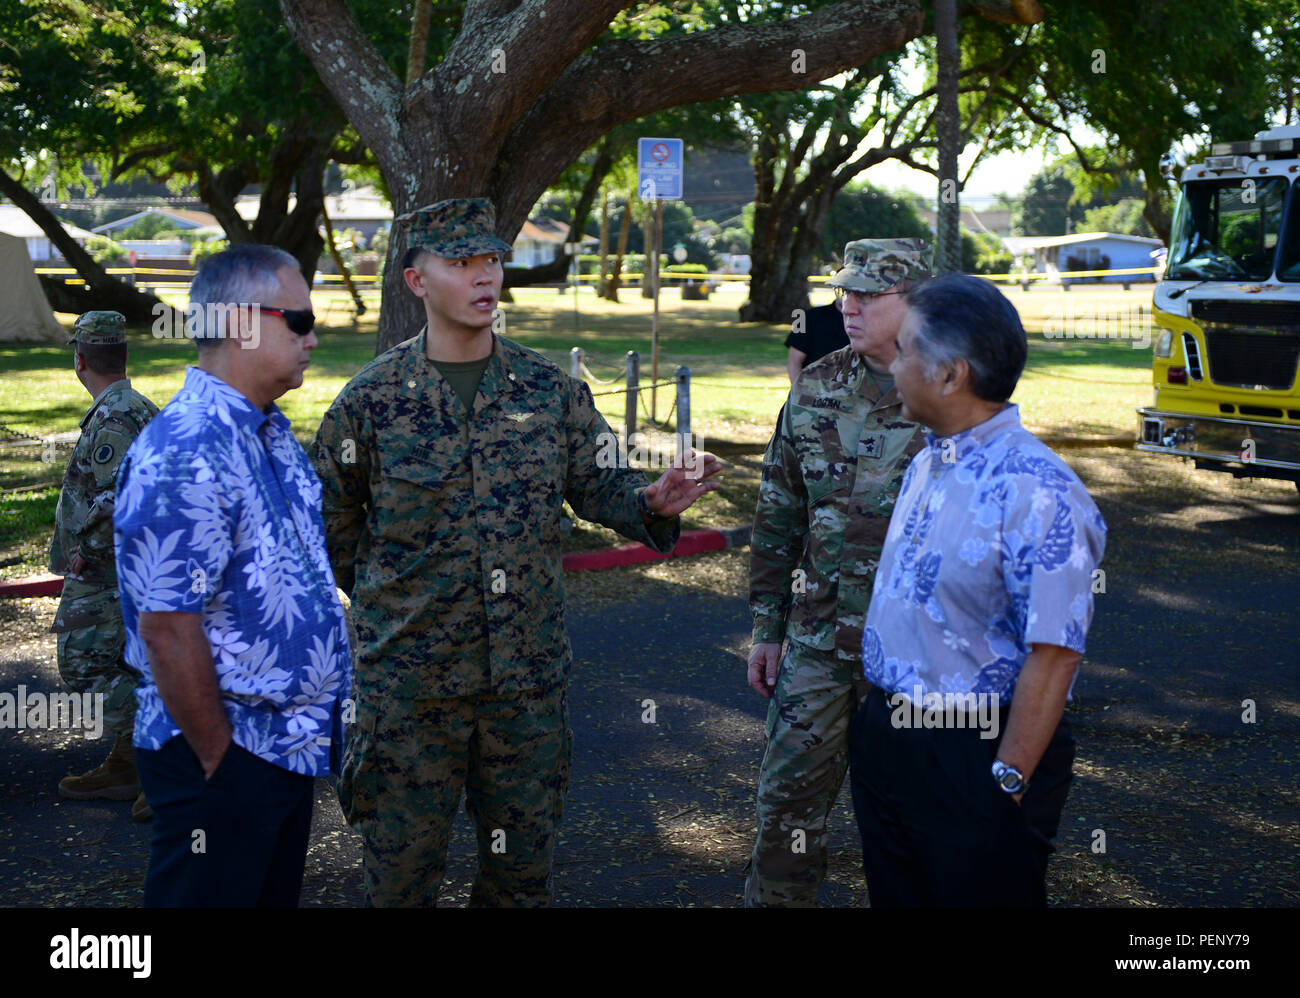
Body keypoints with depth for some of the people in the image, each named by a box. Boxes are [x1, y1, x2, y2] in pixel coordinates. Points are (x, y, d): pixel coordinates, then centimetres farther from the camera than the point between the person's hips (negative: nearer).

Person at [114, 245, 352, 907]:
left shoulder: (273, 434, 8)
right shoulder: (184, 454, -22)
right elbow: (166, 629, -23)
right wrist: (220, 761, -16)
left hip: (292, 745, 9)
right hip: (224, 753, -9)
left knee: (277, 896, 20)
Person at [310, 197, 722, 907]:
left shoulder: (550, 389, 3)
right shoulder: (372, 399, -5)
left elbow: (598, 486, 5)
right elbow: (330, 520, 4)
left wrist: (654, 503, -14)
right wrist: (385, 593, 4)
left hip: (531, 670, 3)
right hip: (410, 675, -2)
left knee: (523, 860, 15)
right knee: (403, 861, 9)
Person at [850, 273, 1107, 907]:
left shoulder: (1037, 492, -22)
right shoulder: (926, 464, 7)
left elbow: (1053, 657, -22)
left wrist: (1006, 783, -19)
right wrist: (876, 720, 17)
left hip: (975, 757, -8)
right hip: (885, 732, 8)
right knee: (895, 897, 20)